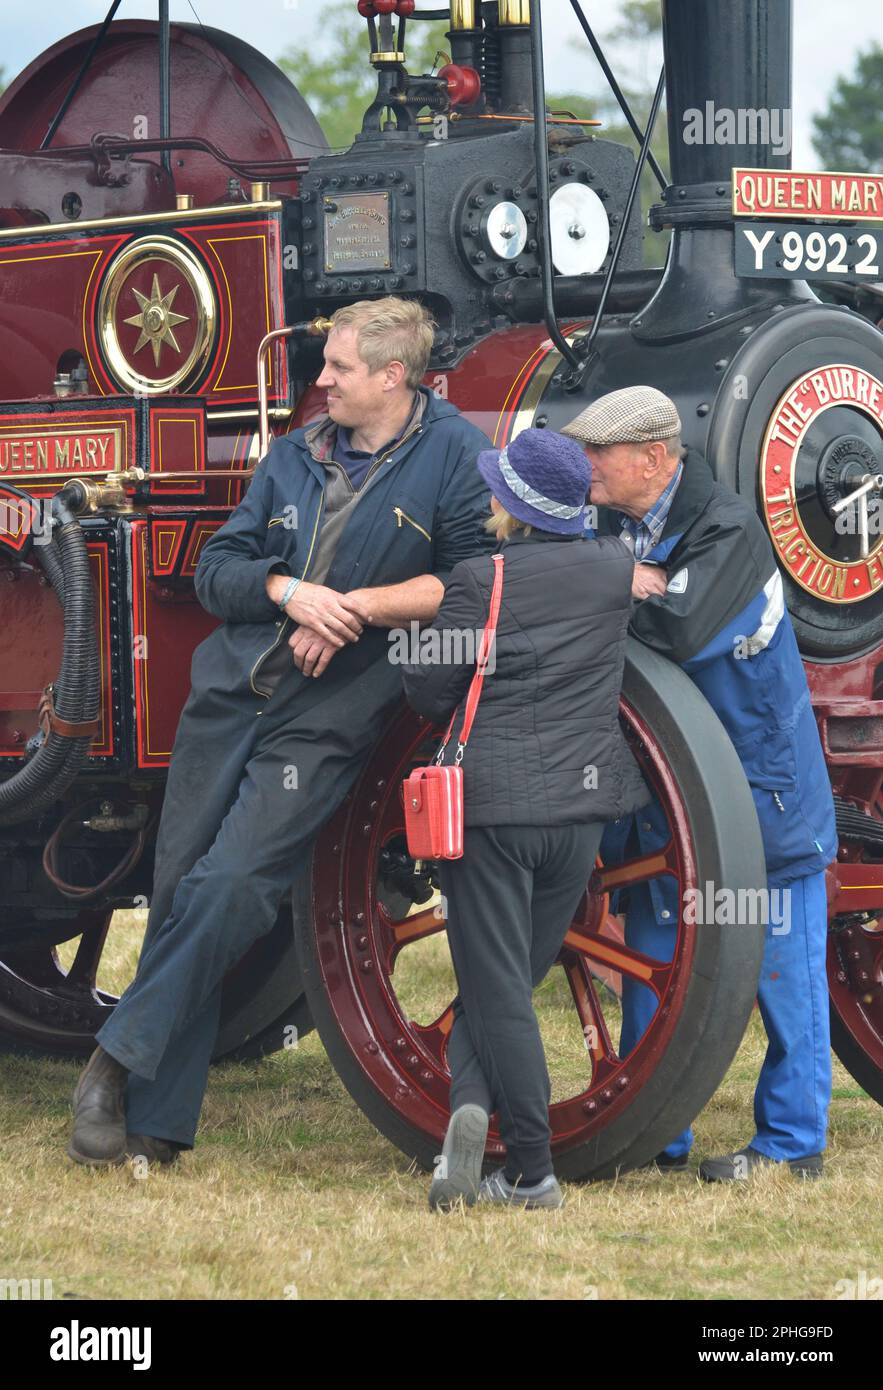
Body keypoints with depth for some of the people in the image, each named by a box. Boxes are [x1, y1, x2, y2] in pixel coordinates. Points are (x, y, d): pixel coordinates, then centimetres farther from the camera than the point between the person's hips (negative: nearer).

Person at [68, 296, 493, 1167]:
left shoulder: (451, 452, -1)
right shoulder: (296, 454, 12)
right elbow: (215, 570, 9)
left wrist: (357, 606, -15)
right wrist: (287, 590, -11)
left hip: (328, 719, -5)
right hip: (230, 693, 5)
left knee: (230, 887, -18)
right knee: (177, 889, 4)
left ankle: (122, 1059, -4)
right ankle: (153, 1125, 13)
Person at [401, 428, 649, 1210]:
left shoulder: (479, 581, -9)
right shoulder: (617, 571, 3)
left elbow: (429, 694, -4)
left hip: (491, 801, -4)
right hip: (580, 807, 4)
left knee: (498, 991, 1)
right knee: (508, 981, 14)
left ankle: (533, 1174, -6)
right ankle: (475, 1105, -6)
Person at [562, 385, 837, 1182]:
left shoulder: (730, 530, -18)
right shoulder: (614, 526, 4)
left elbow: (681, 631, -31)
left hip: (762, 786, -7)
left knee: (782, 967, 3)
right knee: (653, 960, 9)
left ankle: (792, 1143, 12)